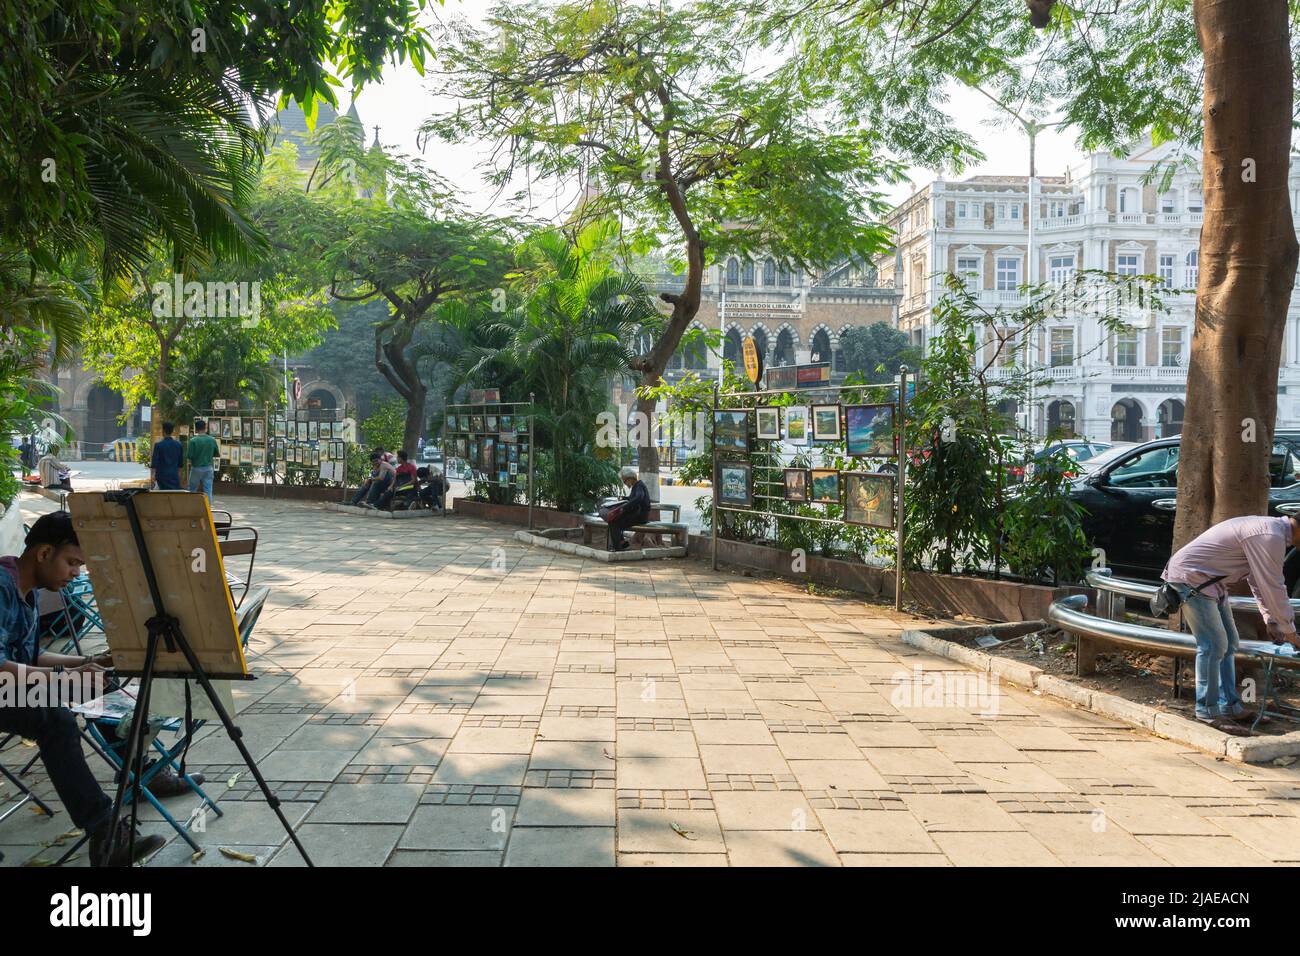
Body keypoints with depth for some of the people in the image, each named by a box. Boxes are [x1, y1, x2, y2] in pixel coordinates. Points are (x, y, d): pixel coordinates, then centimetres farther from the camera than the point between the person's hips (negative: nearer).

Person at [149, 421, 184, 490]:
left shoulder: (158, 445, -8)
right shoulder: (178, 445, 3)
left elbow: (154, 462, -9)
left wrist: (152, 474, -4)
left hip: (162, 474, -2)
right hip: (174, 474, 2)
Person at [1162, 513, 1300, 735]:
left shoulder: (1269, 528, 11)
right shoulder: (1270, 537, -22)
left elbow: (1259, 582, 20)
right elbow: (1274, 588, -18)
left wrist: (1270, 621, 19)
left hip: (1210, 581, 11)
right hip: (1191, 577, -11)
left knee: (1228, 643, 13)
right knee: (1213, 645, -10)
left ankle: (1230, 706, 20)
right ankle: (1208, 711, -2)